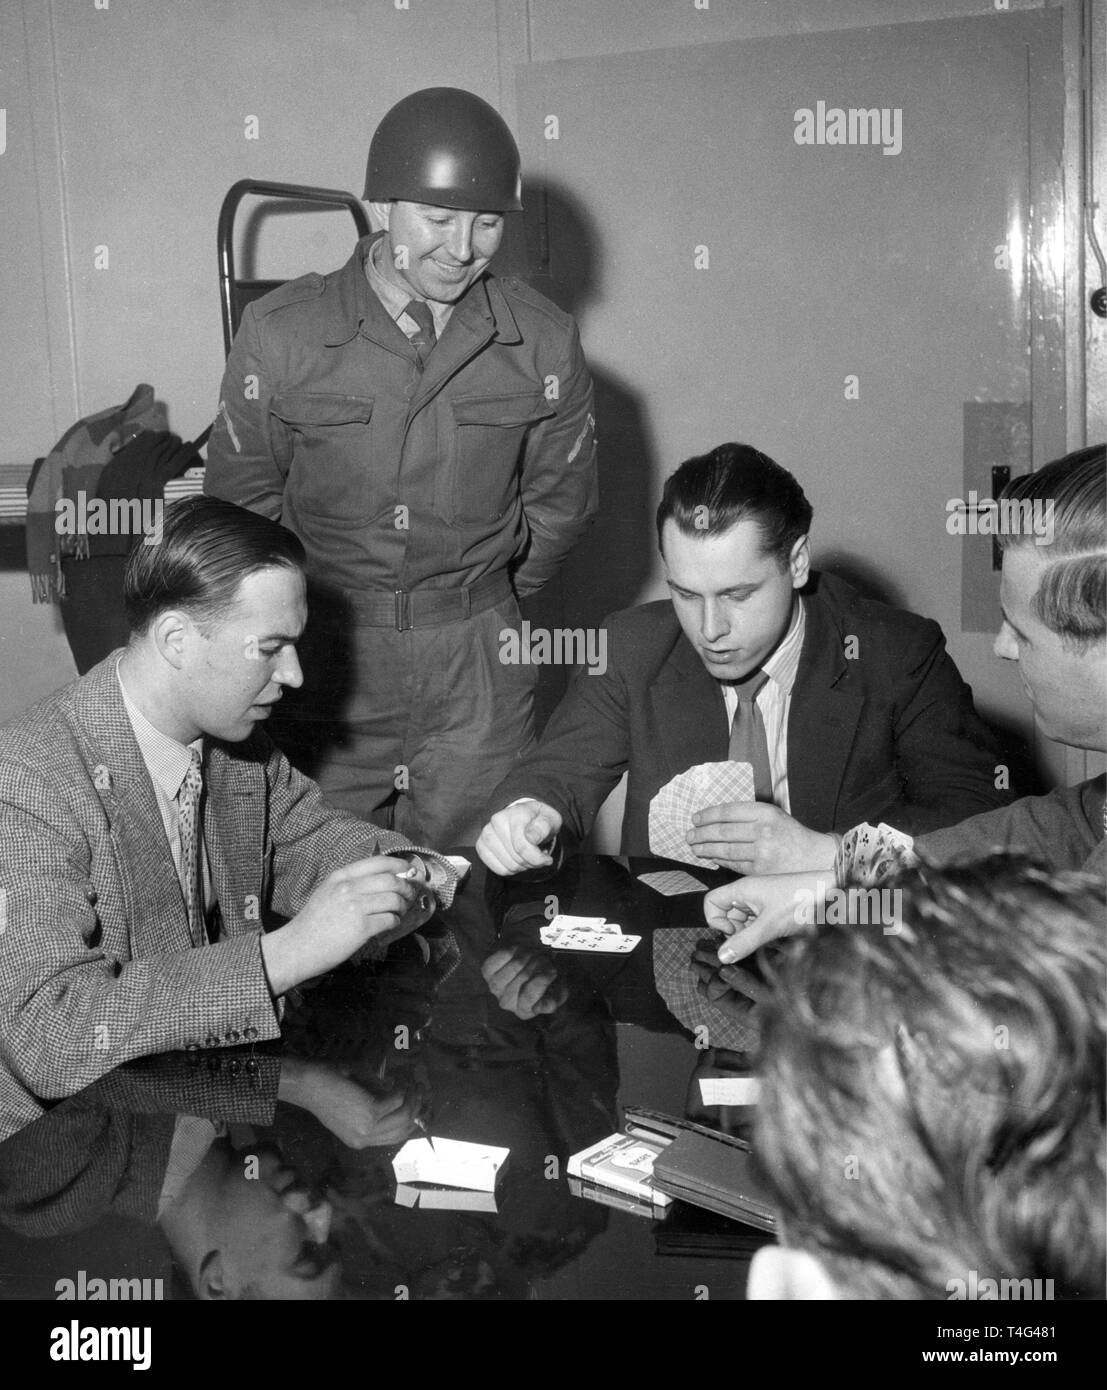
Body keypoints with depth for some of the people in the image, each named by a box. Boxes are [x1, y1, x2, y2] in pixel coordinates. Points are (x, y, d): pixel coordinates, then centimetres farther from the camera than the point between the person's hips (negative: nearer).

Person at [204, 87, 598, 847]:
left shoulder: (545, 342, -4)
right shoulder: (281, 334, -8)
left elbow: (560, 498, 10)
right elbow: (241, 497, 4)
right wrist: (303, 613, 11)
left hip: (478, 664, 1)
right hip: (325, 659, -1)